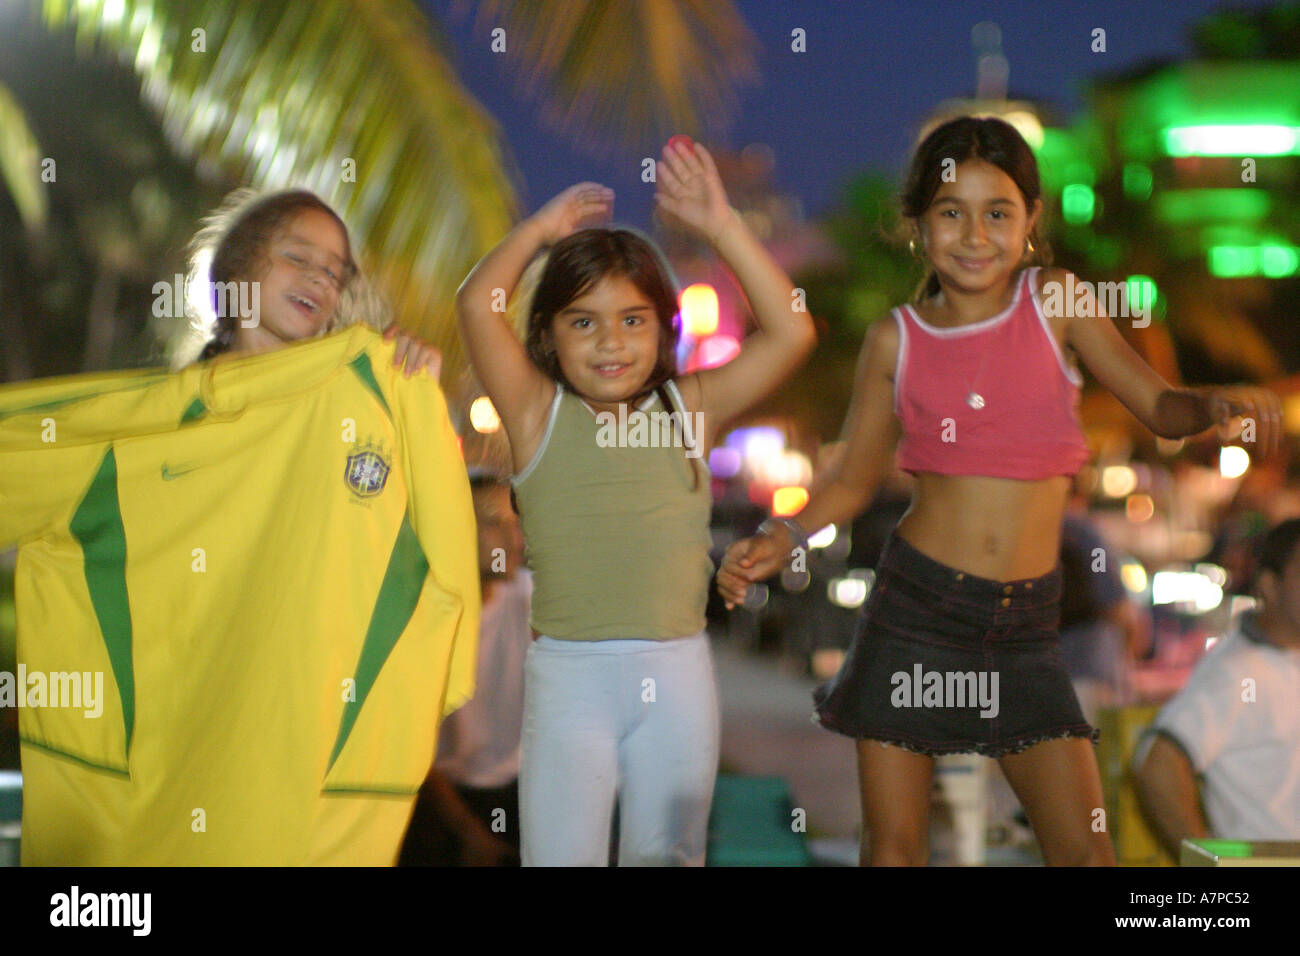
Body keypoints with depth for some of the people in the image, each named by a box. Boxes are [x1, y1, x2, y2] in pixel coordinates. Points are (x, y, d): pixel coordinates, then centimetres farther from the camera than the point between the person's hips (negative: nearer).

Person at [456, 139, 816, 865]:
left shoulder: (689, 408, 5)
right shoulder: (539, 414, 1)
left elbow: (792, 331, -1)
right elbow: (479, 304, -10)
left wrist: (720, 225, -2)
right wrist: (542, 229, 4)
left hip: (677, 673, 2)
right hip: (568, 672, -1)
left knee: (667, 855, 9)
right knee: (560, 854, -2)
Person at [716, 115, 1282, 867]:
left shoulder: (1057, 303, 1)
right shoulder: (896, 340, 2)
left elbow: (1161, 407, 1)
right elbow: (855, 479, 10)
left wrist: (1220, 404, -19)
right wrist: (783, 538, -5)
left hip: (1025, 619, 0)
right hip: (917, 602, 0)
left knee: (1085, 847, -2)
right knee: (892, 841, 4)